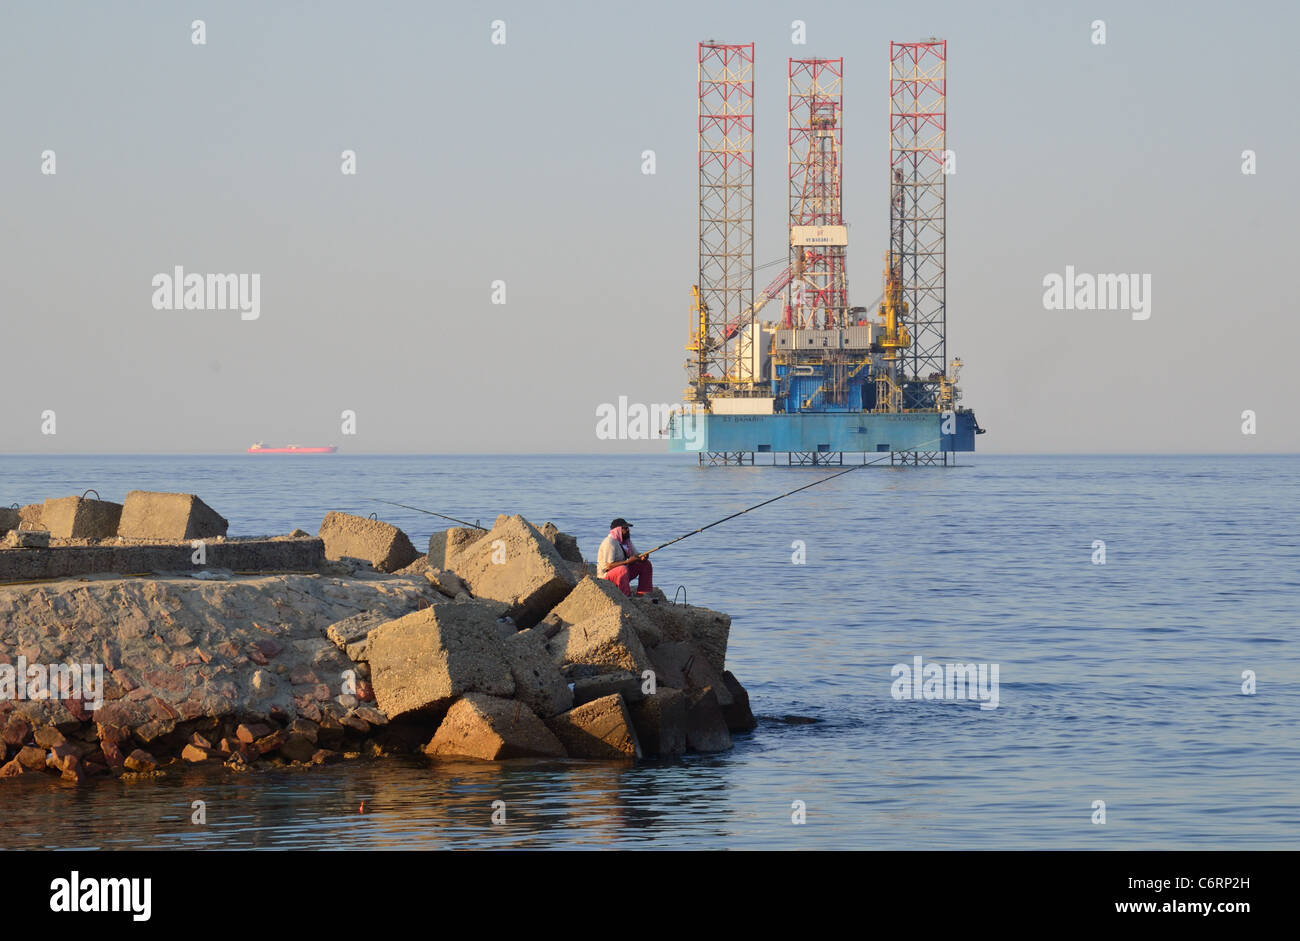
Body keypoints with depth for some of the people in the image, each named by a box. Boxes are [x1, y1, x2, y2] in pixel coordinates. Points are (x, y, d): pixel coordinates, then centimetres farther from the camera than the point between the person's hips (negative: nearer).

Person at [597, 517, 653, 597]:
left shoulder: (626, 541, 8)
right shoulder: (609, 542, -21)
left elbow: (636, 555, 13)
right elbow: (608, 566, -28)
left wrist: (642, 557, -13)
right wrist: (627, 561, -31)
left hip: (621, 573, 10)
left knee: (646, 564, 3)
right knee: (623, 569, -40)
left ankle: (642, 595, -2)